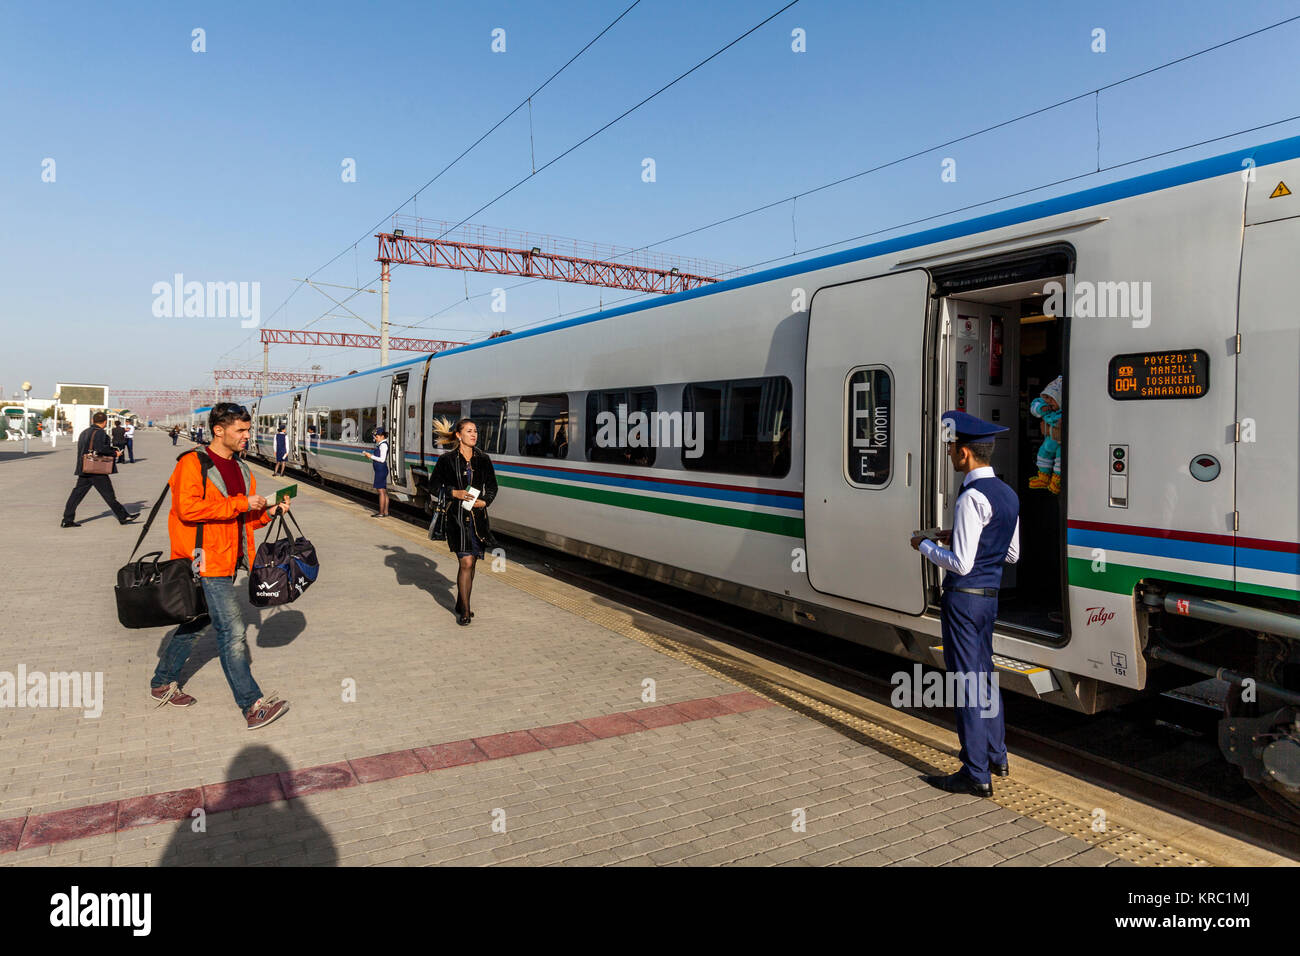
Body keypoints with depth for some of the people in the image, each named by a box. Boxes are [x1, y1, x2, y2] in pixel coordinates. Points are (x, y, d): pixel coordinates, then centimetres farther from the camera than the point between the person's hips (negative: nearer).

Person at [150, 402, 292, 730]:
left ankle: (162, 684, 37)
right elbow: (187, 508, -23)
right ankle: (253, 706, -6)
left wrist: (268, 511, 0)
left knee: (197, 621, 20)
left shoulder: (241, 469, 15)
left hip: (228, 561, 9)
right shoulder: (193, 464, -11)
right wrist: (239, 504, -22)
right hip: (206, 561, -9)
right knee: (232, 630, -9)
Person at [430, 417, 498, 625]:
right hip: (456, 516, -4)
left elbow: (492, 486, 15)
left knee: (471, 562, 10)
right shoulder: (447, 459, -2)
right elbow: (435, 487, 1)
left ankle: (461, 604, 27)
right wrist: (455, 493, -14)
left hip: (478, 516, 4)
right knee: (466, 561, -12)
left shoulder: (483, 459, 8)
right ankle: (464, 610, -2)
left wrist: (485, 501, -4)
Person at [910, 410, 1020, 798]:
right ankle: (996, 756, 34)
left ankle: (976, 775, 8)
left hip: (964, 597, -9)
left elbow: (960, 563, -23)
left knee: (966, 681, -1)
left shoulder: (972, 498, -21)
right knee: (985, 675, 21)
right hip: (990, 595, 9)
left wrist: (925, 545, -7)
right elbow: (1012, 554, 16)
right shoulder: (1007, 494, 9)